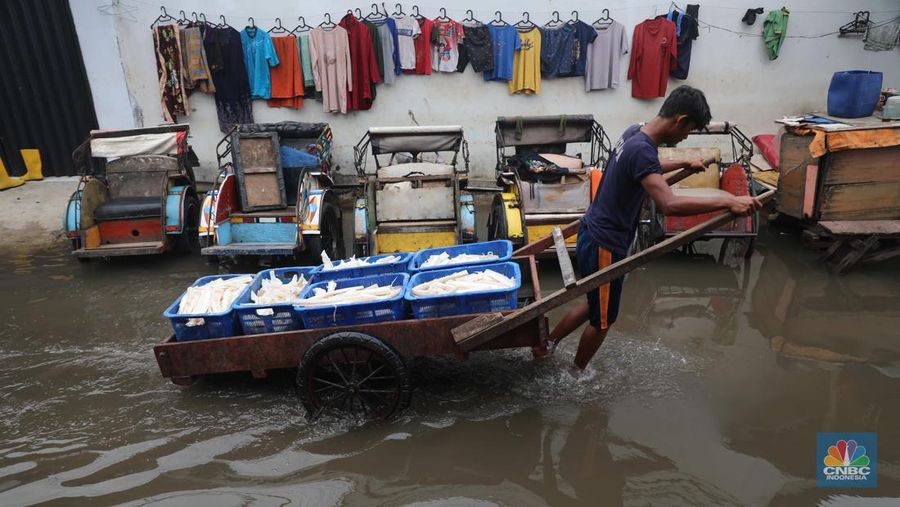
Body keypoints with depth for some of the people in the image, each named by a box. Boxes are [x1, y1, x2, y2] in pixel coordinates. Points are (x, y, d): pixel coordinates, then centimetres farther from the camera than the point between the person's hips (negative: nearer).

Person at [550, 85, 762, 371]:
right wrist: (729, 202, -35)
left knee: (596, 306, 26)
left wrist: (684, 164, 36)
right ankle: (577, 373, 32)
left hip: (594, 234, 10)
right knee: (602, 319, 12)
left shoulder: (635, 132, 4)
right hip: (604, 245, -10)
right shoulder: (641, 149, -27)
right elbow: (669, 204, -39)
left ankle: (548, 343, 39)